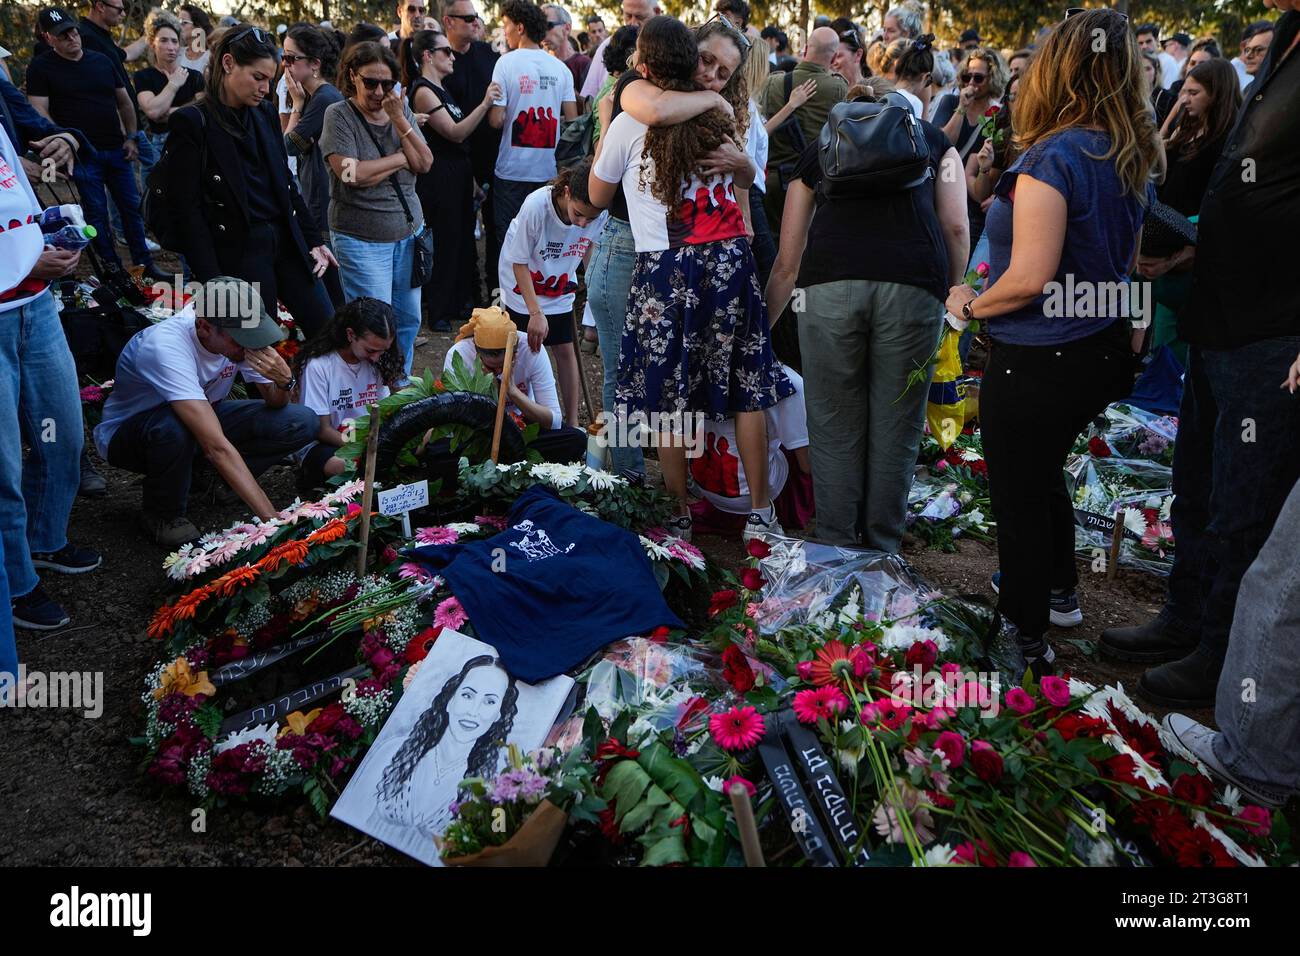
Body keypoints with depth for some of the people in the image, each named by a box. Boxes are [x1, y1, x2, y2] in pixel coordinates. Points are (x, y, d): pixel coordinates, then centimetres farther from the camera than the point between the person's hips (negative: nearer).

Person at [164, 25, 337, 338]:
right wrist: (212, 280, -15)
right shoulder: (192, 123, -9)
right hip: (238, 254, -6)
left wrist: (313, 240, 12)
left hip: (286, 243, 6)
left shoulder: (264, 114, 10)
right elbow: (186, 210, -11)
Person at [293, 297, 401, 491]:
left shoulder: (375, 363, 1)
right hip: (321, 443, -6)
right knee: (340, 466, -40)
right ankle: (312, 475, -9)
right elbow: (322, 429, -14)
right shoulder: (318, 366, -16)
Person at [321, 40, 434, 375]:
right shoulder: (339, 115, -7)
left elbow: (425, 163, -2)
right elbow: (352, 174, -20)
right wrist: (402, 158, -8)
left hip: (408, 231, 6)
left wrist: (399, 120, -13)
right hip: (361, 237, -5)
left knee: (409, 318, 12)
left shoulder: (402, 110, 8)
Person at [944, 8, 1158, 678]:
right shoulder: (1133, 160, 3)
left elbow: (1030, 279, -27)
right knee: (1045, 473, 29)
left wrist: (970, 303, -11)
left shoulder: (1052, 157, -23)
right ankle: (1059, 592, 46)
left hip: (1036, 363, -8)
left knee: (1018, 495, 9)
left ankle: (1027, 638, 24)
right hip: (1100, 352, 8)